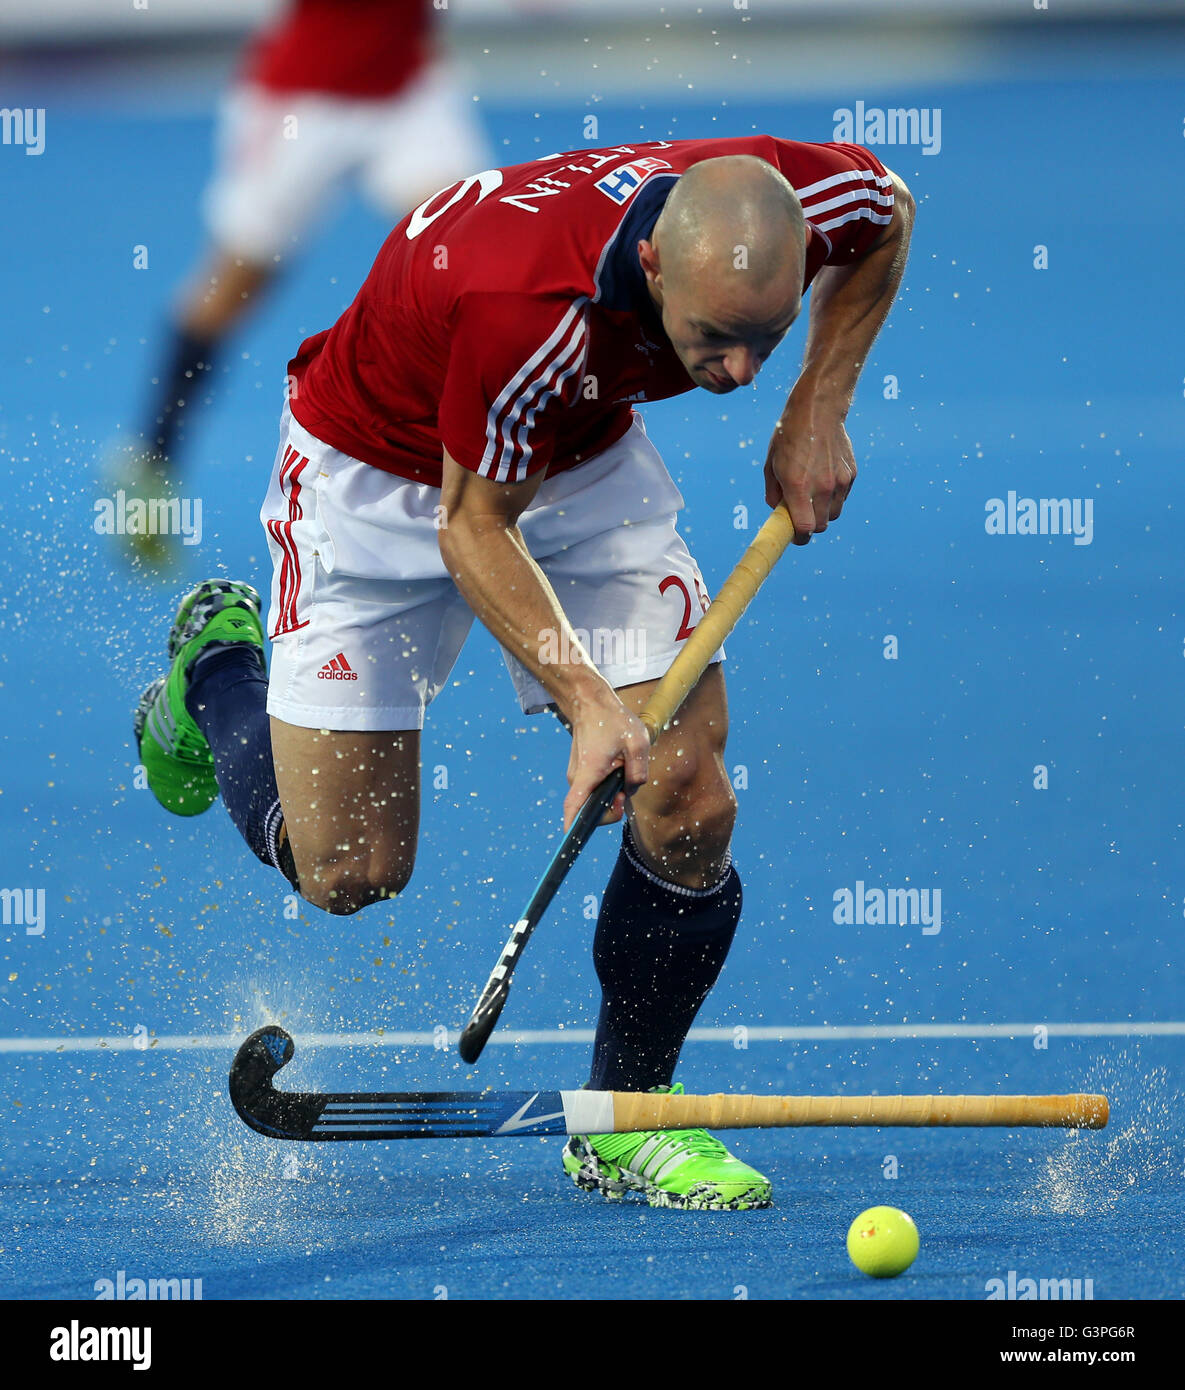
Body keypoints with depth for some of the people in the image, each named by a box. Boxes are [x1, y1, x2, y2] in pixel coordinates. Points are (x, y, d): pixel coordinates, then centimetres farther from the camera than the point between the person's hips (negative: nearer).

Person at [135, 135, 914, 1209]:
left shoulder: (797, 203, -29)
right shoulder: (523, 310, -43)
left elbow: (889, 213, -1)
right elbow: (473, 528, -27)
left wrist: (817, 413, -9)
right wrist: (584, 701, -36)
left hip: (587, 463, 5)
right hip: (380, 477, -4)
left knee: (689, 803, -12)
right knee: (350, 869, 0)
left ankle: (625, 1119, 9)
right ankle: (219, 664, 30)